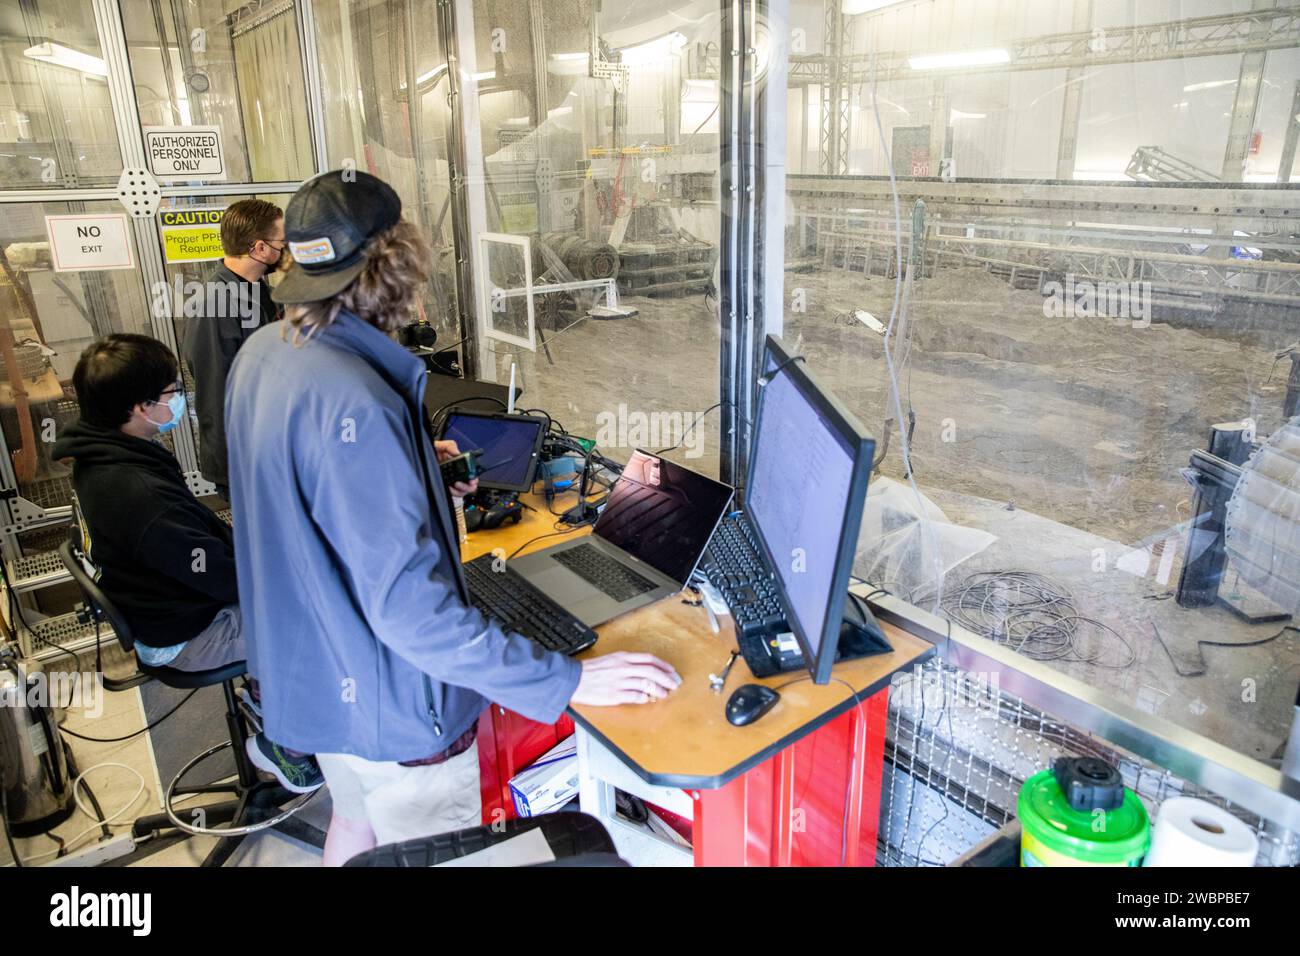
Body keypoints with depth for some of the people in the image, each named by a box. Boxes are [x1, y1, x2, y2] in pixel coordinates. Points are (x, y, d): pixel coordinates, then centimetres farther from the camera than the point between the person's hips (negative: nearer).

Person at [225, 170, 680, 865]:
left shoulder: (261, 353, -2)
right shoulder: (353, 404, -33)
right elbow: (408, 606, -33)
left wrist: (411, 469, 20)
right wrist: (565, 682, -28)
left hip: (310, 672, 9)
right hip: (388, 704, -9)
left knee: (355, 823, 31)